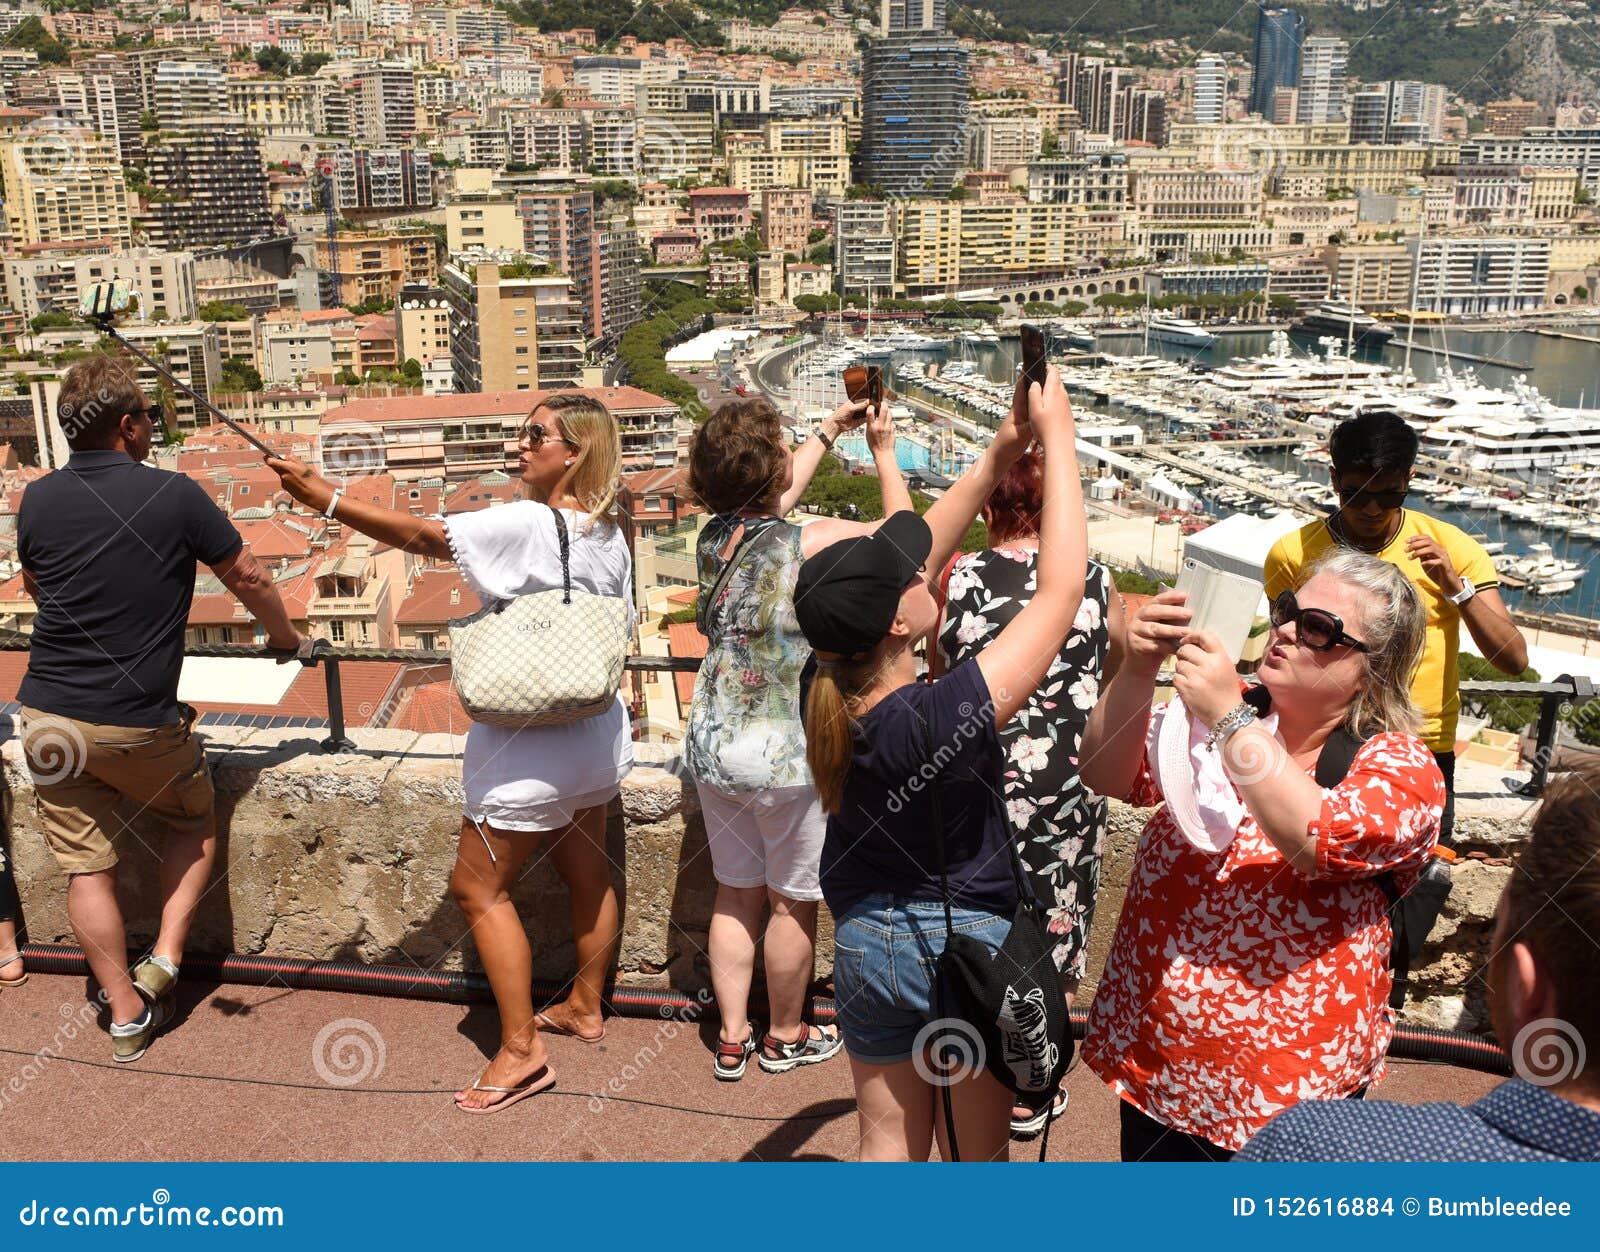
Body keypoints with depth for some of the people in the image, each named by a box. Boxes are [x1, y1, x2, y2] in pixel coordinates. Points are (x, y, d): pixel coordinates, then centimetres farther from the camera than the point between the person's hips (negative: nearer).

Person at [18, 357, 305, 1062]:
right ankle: (164, 960, 11)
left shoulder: (37, 500, 1)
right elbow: (248, 580, -1)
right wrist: (285, 638, 17)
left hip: (49, 718, 4)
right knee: (195, 825, 23)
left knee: (85, 866, 12)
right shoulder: (173, 495, -11)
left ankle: (125, 1014, 19)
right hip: (139, 724, -3)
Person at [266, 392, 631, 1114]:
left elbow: (422, 537, -21)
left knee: (479, 886, 3)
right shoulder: (608, 533, 3)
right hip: (597, 735, 9)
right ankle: (585, 1008, 36)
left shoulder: (528, 524, -21)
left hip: (530, 745, -8)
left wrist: (324, 498, -17)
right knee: (586, 871, 20)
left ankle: (521, 1050, 6)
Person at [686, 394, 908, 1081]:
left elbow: (773, 504, 22)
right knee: (794, 902, 13)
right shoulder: (814, 543, -18)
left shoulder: (715, 535, -1)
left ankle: (733, 1037, 28)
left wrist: (828, 433, 28)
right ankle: (786, 1036, 30)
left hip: (715, 746, 6)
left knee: (736, 895, 17)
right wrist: (884, 450, 12)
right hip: (789, 755, -6)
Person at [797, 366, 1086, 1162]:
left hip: (865, 943, 5)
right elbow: (1061, 587, -25)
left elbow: (913, 552, -4)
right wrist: (1057, 437, -17)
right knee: (978, 1153, 18)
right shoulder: (948, 716, -32)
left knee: (887, 1146, 21)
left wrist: (998, 455, -1)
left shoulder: (826, 695, -16)